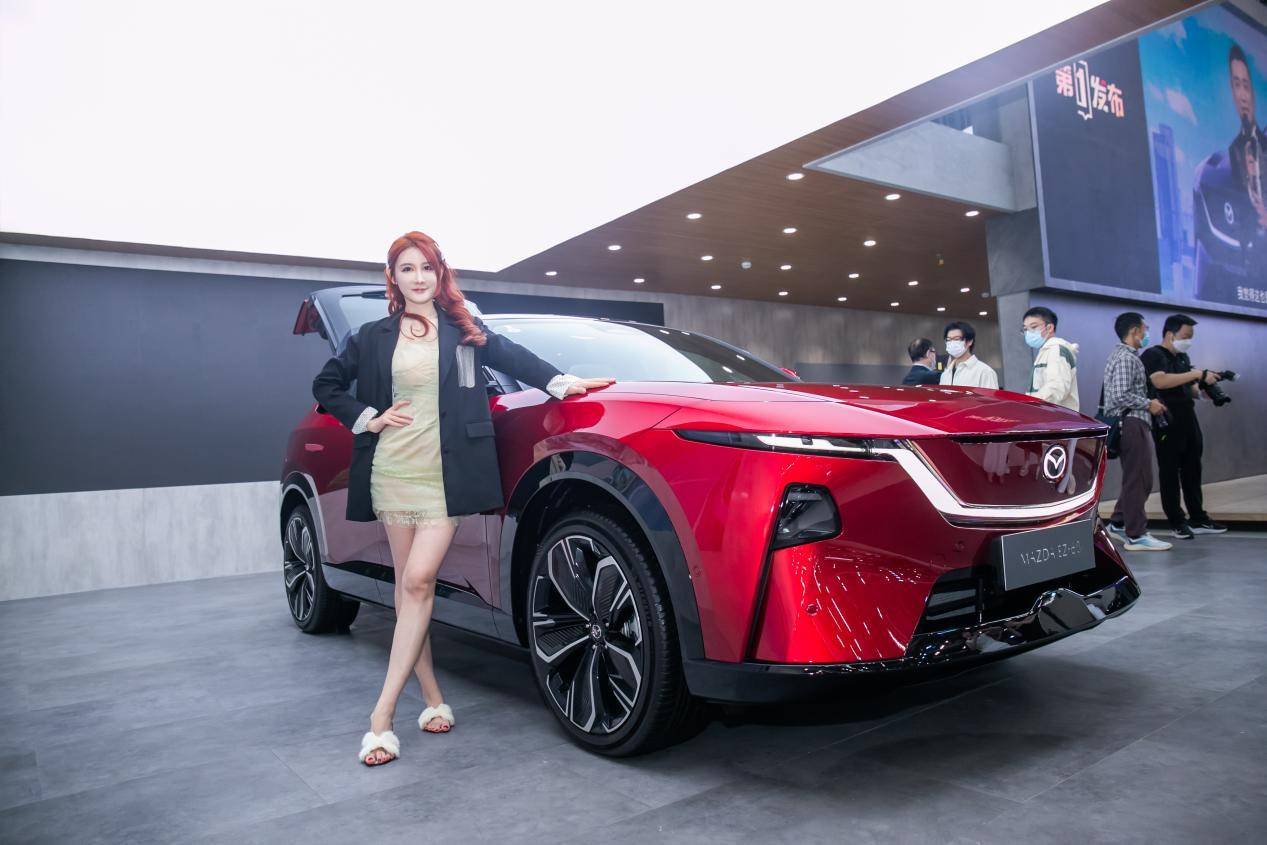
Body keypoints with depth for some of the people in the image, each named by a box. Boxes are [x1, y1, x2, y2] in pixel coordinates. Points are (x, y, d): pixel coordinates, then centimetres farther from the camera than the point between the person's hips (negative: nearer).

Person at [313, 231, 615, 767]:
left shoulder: (464, 330, 10)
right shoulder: (374, 337, 12)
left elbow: (512, 357, 13)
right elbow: (326, 385, 18)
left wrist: (560, 382, -1)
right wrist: (367, 419, 3)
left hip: (446, 474, -2)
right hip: (392, 472, 2)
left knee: (418, 581, -12)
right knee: (409, 584, 4)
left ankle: (382, 715, -8)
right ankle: (433, 697, 15)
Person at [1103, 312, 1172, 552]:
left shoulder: (1122, 354, 18)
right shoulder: (1126, 357, -15)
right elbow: (1121, 396, -23)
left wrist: (1147, 404, 15)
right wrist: (1149, 404, -13)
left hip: (1132, 423, 11)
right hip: (1130, 423, -11)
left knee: (1136, 479, 17)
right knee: (1138, 480, -6)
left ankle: (1118, 524, 24)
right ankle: (1136, 536, -1)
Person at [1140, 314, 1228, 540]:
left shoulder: (1183, 357, 18)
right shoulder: (1153, 355, -8)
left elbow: (1187, 388, 23)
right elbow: (1160, 381, -26)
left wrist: (1202, 391, 2)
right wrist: (1199, 374, -25)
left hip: (1189, 420, 8)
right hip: (1167, 423, -8)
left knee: (1192, 470, 11)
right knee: (1170, 472, 0)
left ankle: (1198, 519, 18)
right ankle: (1177, 522, 6)